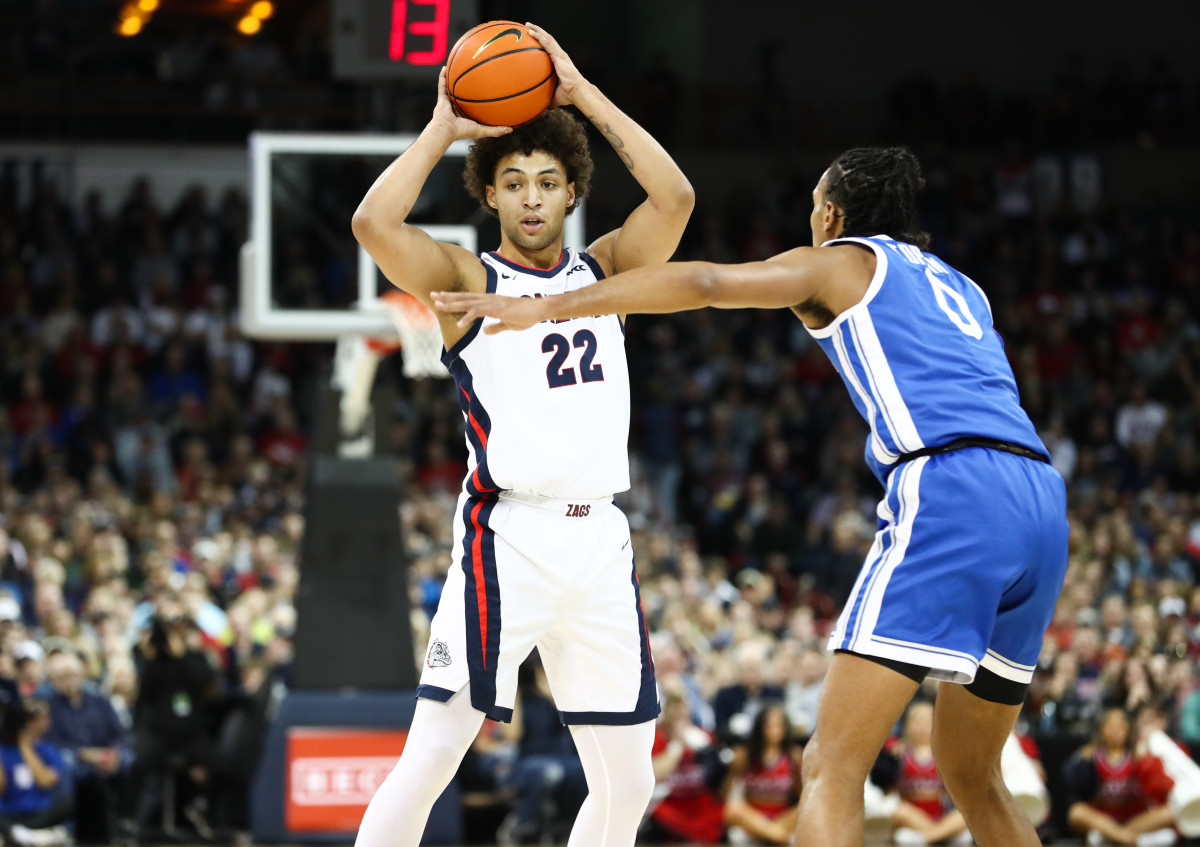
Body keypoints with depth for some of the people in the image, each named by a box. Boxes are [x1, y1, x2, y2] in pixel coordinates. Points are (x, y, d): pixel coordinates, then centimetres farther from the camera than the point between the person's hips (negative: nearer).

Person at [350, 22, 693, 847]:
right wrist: (443, 128, -6)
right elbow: (374, 223, -17)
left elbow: (675, 197, -3)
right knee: (430, 758, -13)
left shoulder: (604, 270, 14)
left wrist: (584, 93, -2)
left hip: (600, 538, 5)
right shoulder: (466, 279, 2)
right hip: (508, 536, -5)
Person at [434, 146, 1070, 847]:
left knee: (833, 767, -12)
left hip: (951, 493, -8)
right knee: (973, 778, 21)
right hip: (1043, 501, 8)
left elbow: (705, 283, -1)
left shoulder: (841, 263, 13)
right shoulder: (958, 287, 32)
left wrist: (545, 307, -1)